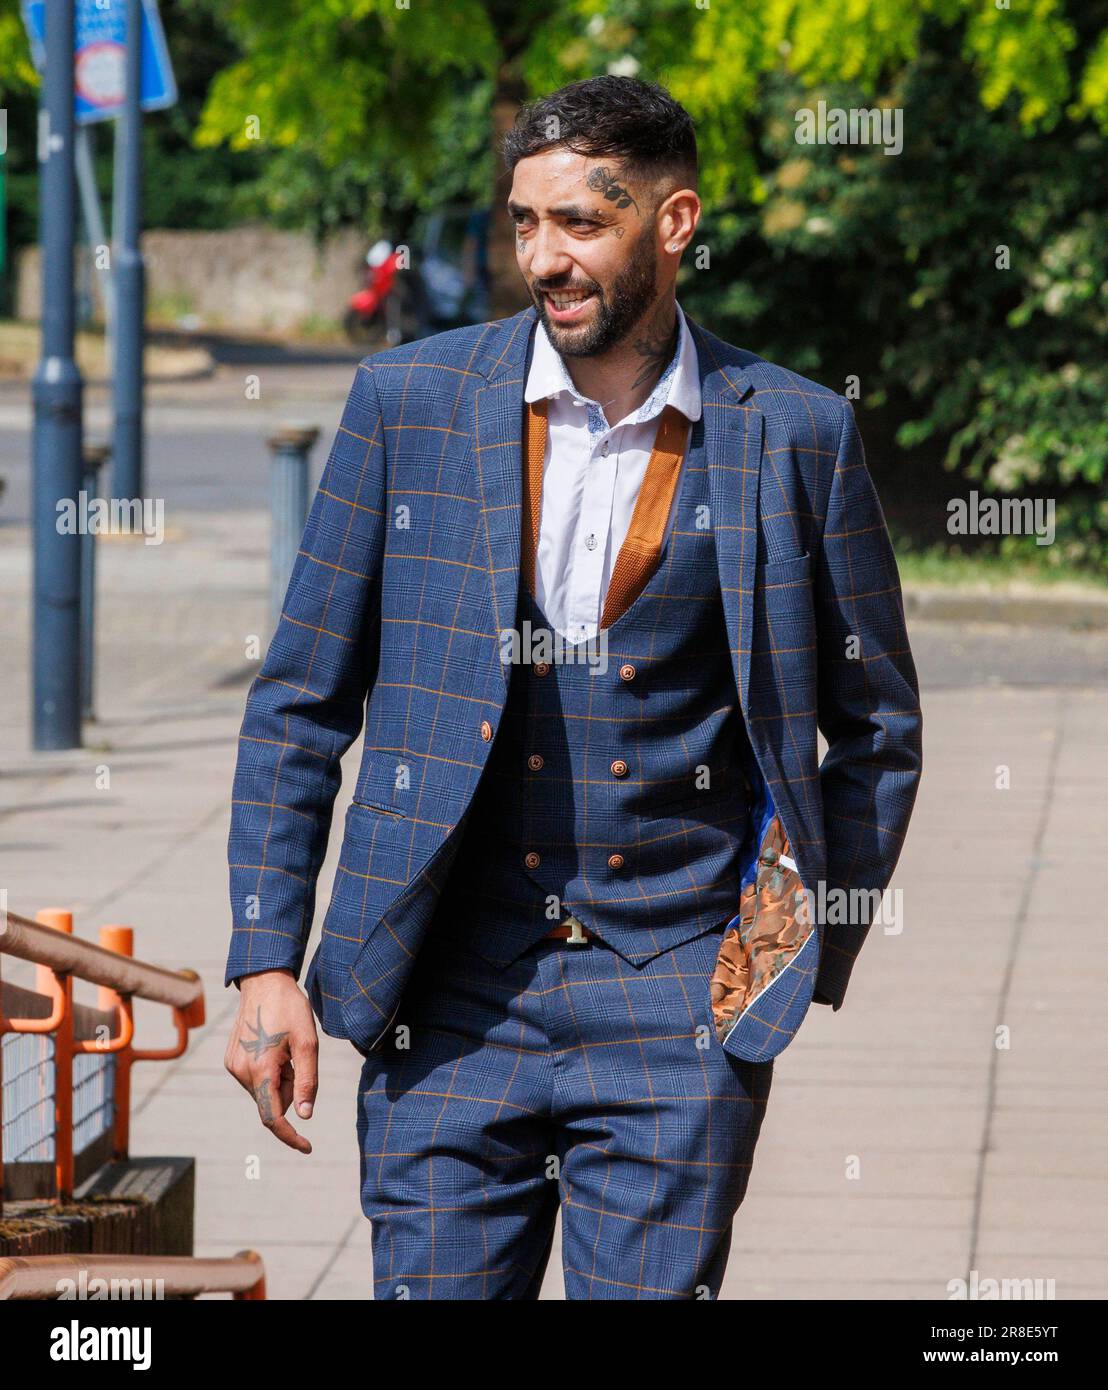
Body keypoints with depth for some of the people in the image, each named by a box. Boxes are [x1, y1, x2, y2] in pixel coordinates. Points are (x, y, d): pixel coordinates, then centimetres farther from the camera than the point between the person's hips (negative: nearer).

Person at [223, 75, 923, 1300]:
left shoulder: (795, 435, 1)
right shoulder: (409, 402, 2)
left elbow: (876, 729, 10)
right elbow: (299, 705, 6)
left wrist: (807, 960, 3)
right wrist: (267, 965, 0)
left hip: (681, 1004, -1)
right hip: (452, 995, 1)